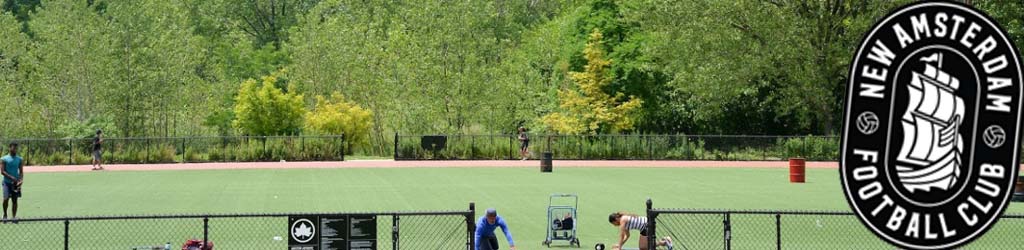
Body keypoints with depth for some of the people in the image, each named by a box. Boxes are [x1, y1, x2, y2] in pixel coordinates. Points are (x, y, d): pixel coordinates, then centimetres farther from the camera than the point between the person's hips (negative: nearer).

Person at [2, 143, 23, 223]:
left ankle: (14, 217, 9)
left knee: (15, 200, 3)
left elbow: (21, 171, 8)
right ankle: (5, 215, 7)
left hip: (16, 183, 3)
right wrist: (11, 177, -18)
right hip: (7, 182, -3)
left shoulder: (19, 159, 7)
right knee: (6, 198, -13)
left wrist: (21, 180, -10)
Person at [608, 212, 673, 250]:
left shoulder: (623, 220, -14)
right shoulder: (624, 221, 14)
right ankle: (665, 240, 16)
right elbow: (627, 235, 21)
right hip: (644, 227, 10)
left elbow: (621, 235, -16)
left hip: (647, 225, -10)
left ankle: (663, 242, -2)